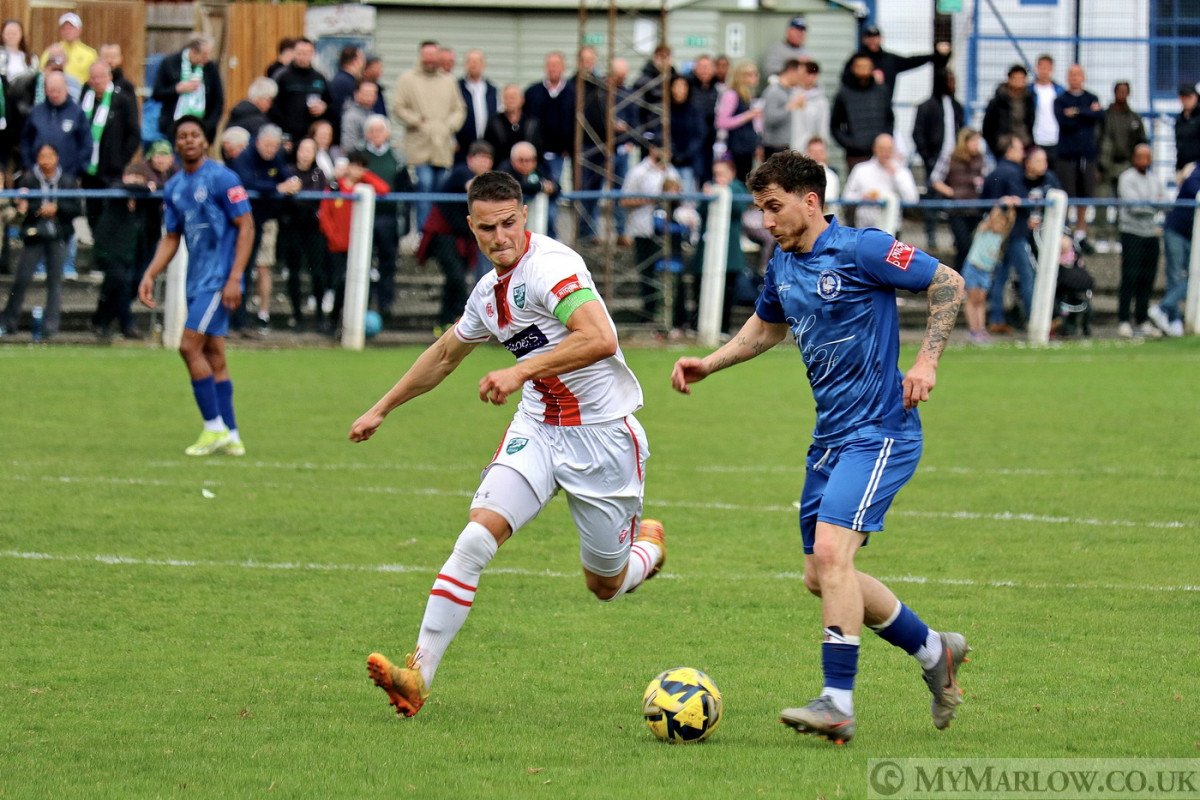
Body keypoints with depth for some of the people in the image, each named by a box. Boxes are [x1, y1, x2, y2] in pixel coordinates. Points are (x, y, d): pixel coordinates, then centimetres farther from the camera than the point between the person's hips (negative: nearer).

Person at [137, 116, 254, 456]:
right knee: (213, 356, 7)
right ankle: (231, 437, 10)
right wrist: (150, 275, 5)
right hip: (197, 281, 8)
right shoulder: (173, 188, 12)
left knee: (190, 347, -14)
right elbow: (171, 238, 18)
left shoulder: (222, 178, -10)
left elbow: (246, 227, -11)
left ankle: (215, 427, -7)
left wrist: (235, 278, -18)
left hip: (220, 279, -8)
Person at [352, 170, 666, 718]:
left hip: (604, 435, -6)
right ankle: (419, 674, -22)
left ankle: (649, 544, 45)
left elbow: (600, 340, -33)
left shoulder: (551, 265, -19)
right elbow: (444, 354, 27)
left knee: (605, 586, 8)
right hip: (537, 427, 6)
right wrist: (382, 409, 32)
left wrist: (522, 370, -35)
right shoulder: (489, 292, 7)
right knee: (477, 536, -18)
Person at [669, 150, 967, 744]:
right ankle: (934, 651, 27)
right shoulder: (782, 267, 10)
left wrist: (927, 361, -15)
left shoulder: (860, 250, -13)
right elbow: (766, 327, 30)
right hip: (830, 436, 9)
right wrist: (707, 364, 17)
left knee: (831, 552, -22)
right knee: (821, 577, 10)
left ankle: (838, 704, -22)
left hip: (879, 432, -9)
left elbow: (948, 283, -7)